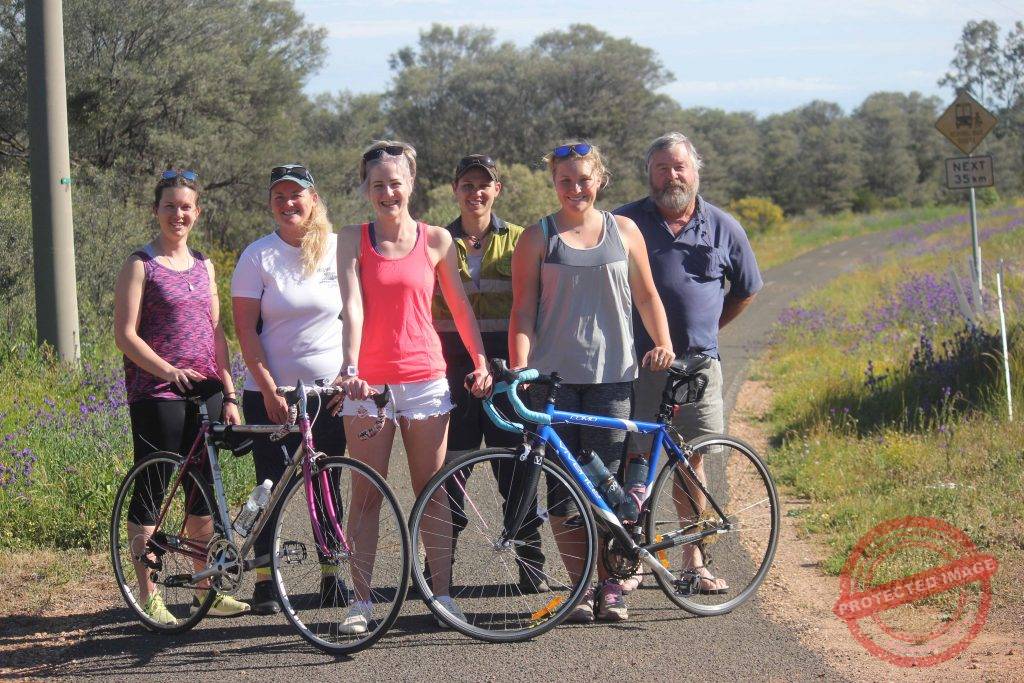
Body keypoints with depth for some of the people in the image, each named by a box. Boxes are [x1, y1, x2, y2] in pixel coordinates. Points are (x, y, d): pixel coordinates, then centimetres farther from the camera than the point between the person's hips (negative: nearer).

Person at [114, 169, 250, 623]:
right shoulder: (141, 264, -4)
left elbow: (216, 331, 14)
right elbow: (125, 335, -9)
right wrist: (167, 370, -21)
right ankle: (148, 594, 4)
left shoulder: (203, 265, 13)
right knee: (151, 489, -2)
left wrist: (229, 393, 8)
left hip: (204, 393, 6)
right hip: (155, 394, -6)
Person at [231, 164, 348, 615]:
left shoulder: (339, 249, 2)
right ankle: (264, 580, 7)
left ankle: (331, 575, 14)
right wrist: (270, 390, -12)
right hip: (271, 391, -1)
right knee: (271, 486, 1)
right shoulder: (258, 256, -3)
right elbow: (246, 329, -5)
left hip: (331, 390, 1)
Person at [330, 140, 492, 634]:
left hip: (424, 379, 1)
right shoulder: (353, 240, 0)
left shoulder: (436, 240, 3)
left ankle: (442, 594, 13)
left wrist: (481, 362, 6)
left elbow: (459, 306, 11)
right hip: (368, 382, -1)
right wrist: (350, 368, -23)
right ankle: (361, 602, 6)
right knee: (366, 495, 1)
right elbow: (352, 305, -11)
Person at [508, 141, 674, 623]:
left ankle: (610, 584, 9)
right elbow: (523, 311, 1)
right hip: (554, 375, -1)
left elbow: (646, 296, 14)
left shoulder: (624, 231, 10)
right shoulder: (538, 238, 4)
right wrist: (519, 366, -11)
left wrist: (663, 344, 0)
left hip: (612, 375, 1)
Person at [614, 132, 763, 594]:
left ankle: (693, 557, 17)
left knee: (692, 460, 8)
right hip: (638, 363, -2)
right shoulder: (625, 223, 0)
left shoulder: (723, 228, 6)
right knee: (634, 460, -3)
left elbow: (746, 290, 20)